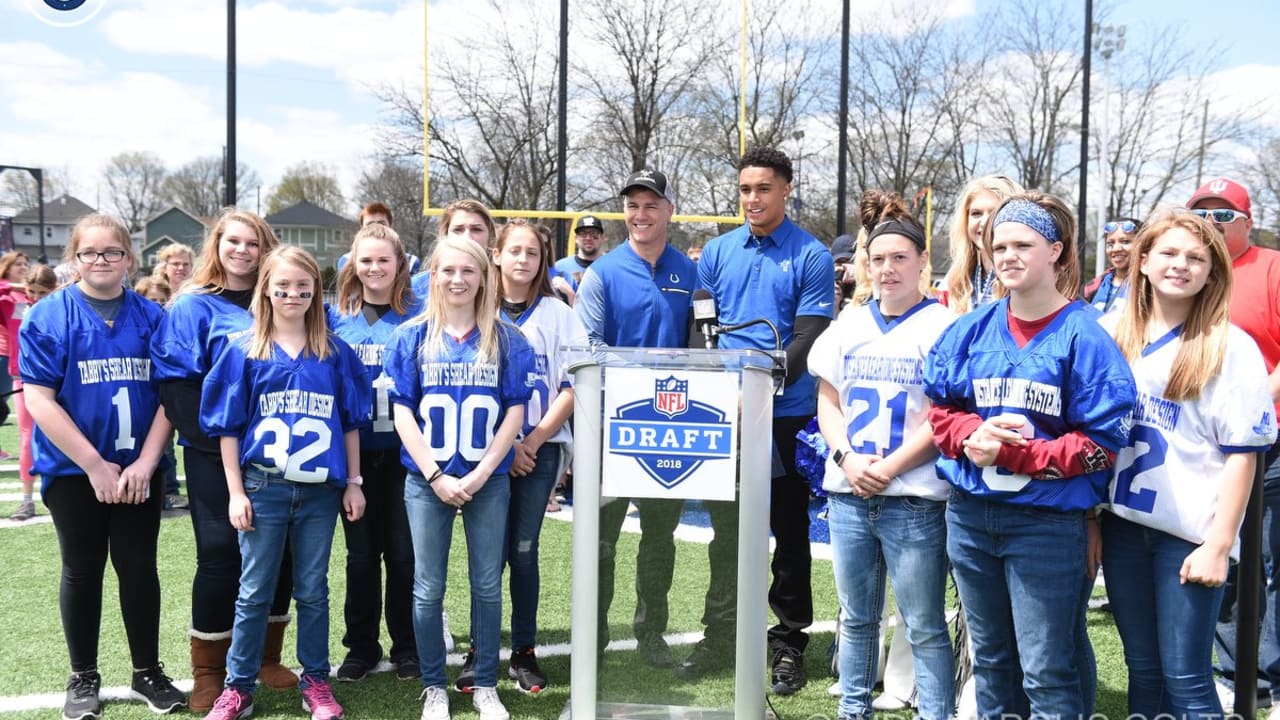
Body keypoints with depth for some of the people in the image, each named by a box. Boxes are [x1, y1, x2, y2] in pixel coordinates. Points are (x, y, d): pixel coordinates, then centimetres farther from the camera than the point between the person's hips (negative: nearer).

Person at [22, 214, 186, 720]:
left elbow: (168, 394, 0)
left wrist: (146, 461, -11)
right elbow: (38, 399, -12)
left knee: (139, 568, 9)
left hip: (139, 470, 2)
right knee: (83, 571, 11)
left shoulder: (151, 317, 1)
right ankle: (83, 678, 24)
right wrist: (94, 464, -15)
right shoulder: (48, 317, -7)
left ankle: (147, 671, 23)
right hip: (73, 470, -2)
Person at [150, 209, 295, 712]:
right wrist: (219, 438, -17)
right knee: (220, 556, -1)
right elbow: (176, 385, -9)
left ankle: (266, 657, 23)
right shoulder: (193, 307, -2)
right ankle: (209, 674, 12)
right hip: (214, 454, -3)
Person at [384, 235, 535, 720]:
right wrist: (435, 476, -11)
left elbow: (515, 411, -2)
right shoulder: (412, 337, 0)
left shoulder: (507, 339, 0)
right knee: (428, 589, 6)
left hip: (489, 480, 0)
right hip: (428, 481, 0)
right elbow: (403, 411, -3)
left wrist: (482, 472, -10)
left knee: (487, 585, 7)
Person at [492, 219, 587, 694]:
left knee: (523, 549, 2)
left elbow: (573, 385, -1)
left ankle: (524, 653, 12)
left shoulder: (559, 315, 4)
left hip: (540, 448, 0)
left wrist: (534, 440, -8)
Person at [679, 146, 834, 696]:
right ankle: (718, 637, 23)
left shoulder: (811, 257, -4)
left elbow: (806, 341, -11)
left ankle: (789, 645, 17)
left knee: (789, 531, 6)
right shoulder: (718, 252, 7)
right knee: (725, 528, 11)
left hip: (786, 415, -3)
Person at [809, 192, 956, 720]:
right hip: (848, 494, 5)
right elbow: (827, 402, 12)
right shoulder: (848, 325, 12)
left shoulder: (941, 326, -4)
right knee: (856, 617, 16)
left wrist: (891, 466, -15)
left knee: (924, 627, 0)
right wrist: (848, 460, -6)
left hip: (913, 498, -5)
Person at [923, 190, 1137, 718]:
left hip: (1049, 521, -5)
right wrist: (973, 436, -13)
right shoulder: (971, 330, 4)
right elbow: (940, 410, 9)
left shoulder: (1083, 337, -11)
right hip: (970, 513, 5)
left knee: (1047, 674, 2)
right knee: (991, 660, 19)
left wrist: (1008, 452, -20)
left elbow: (1100, 444, -13)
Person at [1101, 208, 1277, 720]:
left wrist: (1219, 546, -12)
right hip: (1123, 523, 4)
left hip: (1190, 532, -4)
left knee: (1185, 678, -1)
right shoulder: (1111, 334, 5)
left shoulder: (1232, 348, -6)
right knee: (1142, 668, 12)